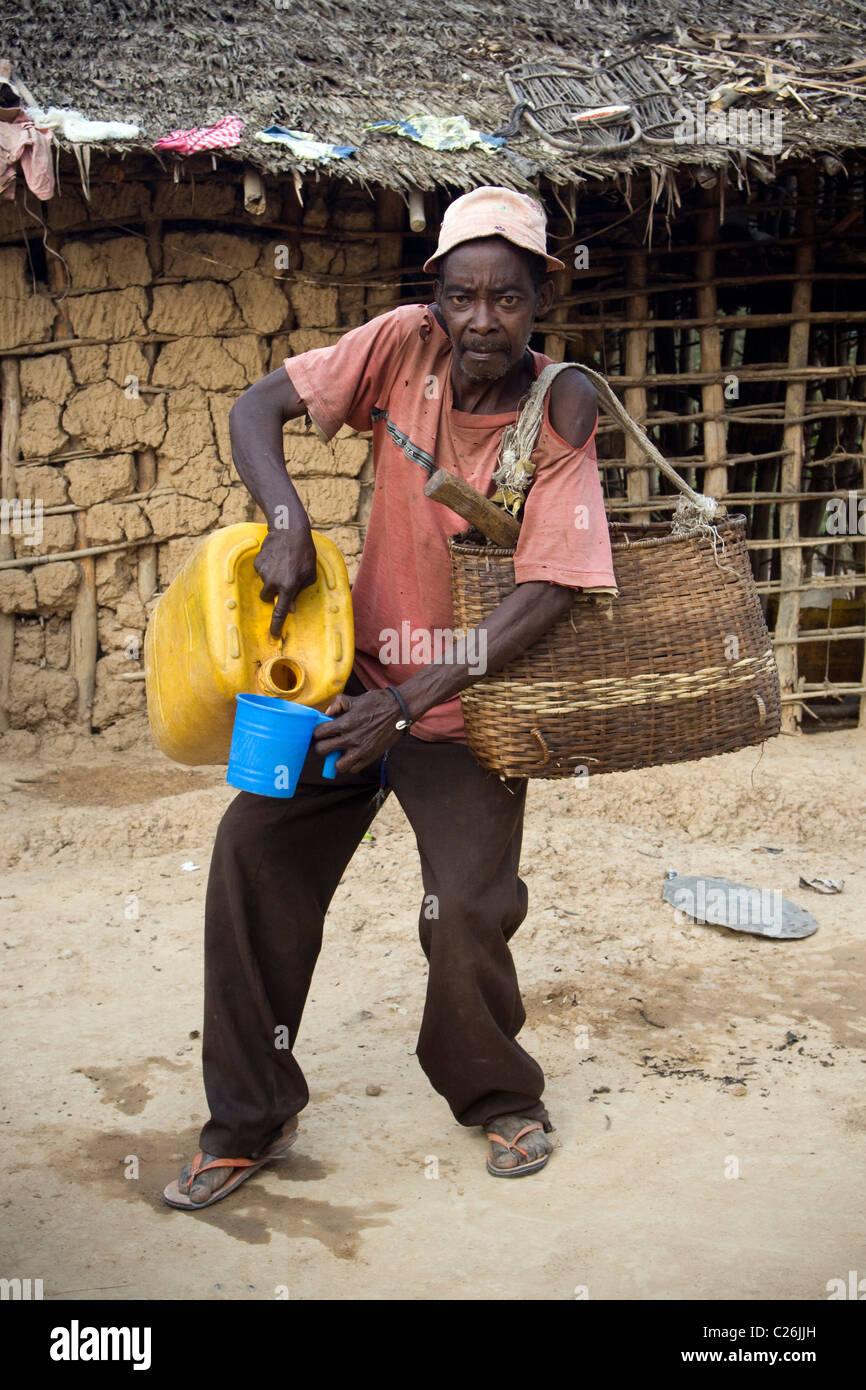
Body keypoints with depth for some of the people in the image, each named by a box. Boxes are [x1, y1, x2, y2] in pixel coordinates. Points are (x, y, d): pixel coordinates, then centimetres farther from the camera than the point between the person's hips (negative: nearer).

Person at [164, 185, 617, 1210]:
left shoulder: (559, 414, -16)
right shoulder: (404, 344, -9)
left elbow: (546, 594, -21)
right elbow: (256, 408, -7)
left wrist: (408, 703, -27)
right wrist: (287, 523, -26)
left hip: (466, 697, -3)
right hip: (359, 665, 3)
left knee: (468, 911, -10)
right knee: (254, 846, -5)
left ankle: (500, 1101, 24)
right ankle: (249, 1122, 11)